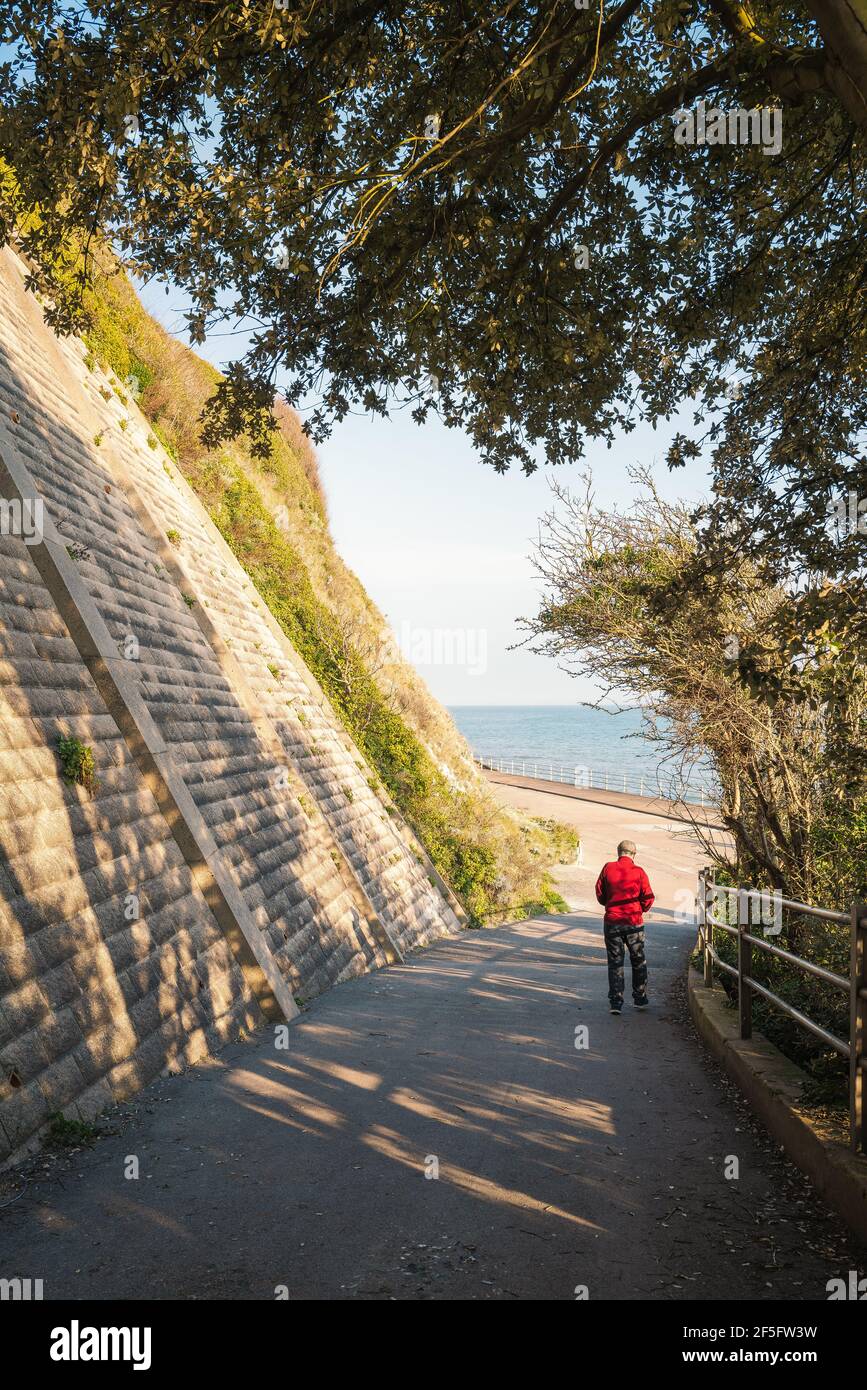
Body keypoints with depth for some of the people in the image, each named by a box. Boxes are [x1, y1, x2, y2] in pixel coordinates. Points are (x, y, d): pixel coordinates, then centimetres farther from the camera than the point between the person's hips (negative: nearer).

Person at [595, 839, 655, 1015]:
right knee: (638, 961, 16)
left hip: (612, 921, 0)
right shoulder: (639, 872, -6)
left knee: (615, 962, 6)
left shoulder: (608, 868, -4)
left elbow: (599, 894, 3)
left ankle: (616, 1002, 2)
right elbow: (648, 899, -4)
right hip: (634, 922, 0)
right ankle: (640, 999, 23)